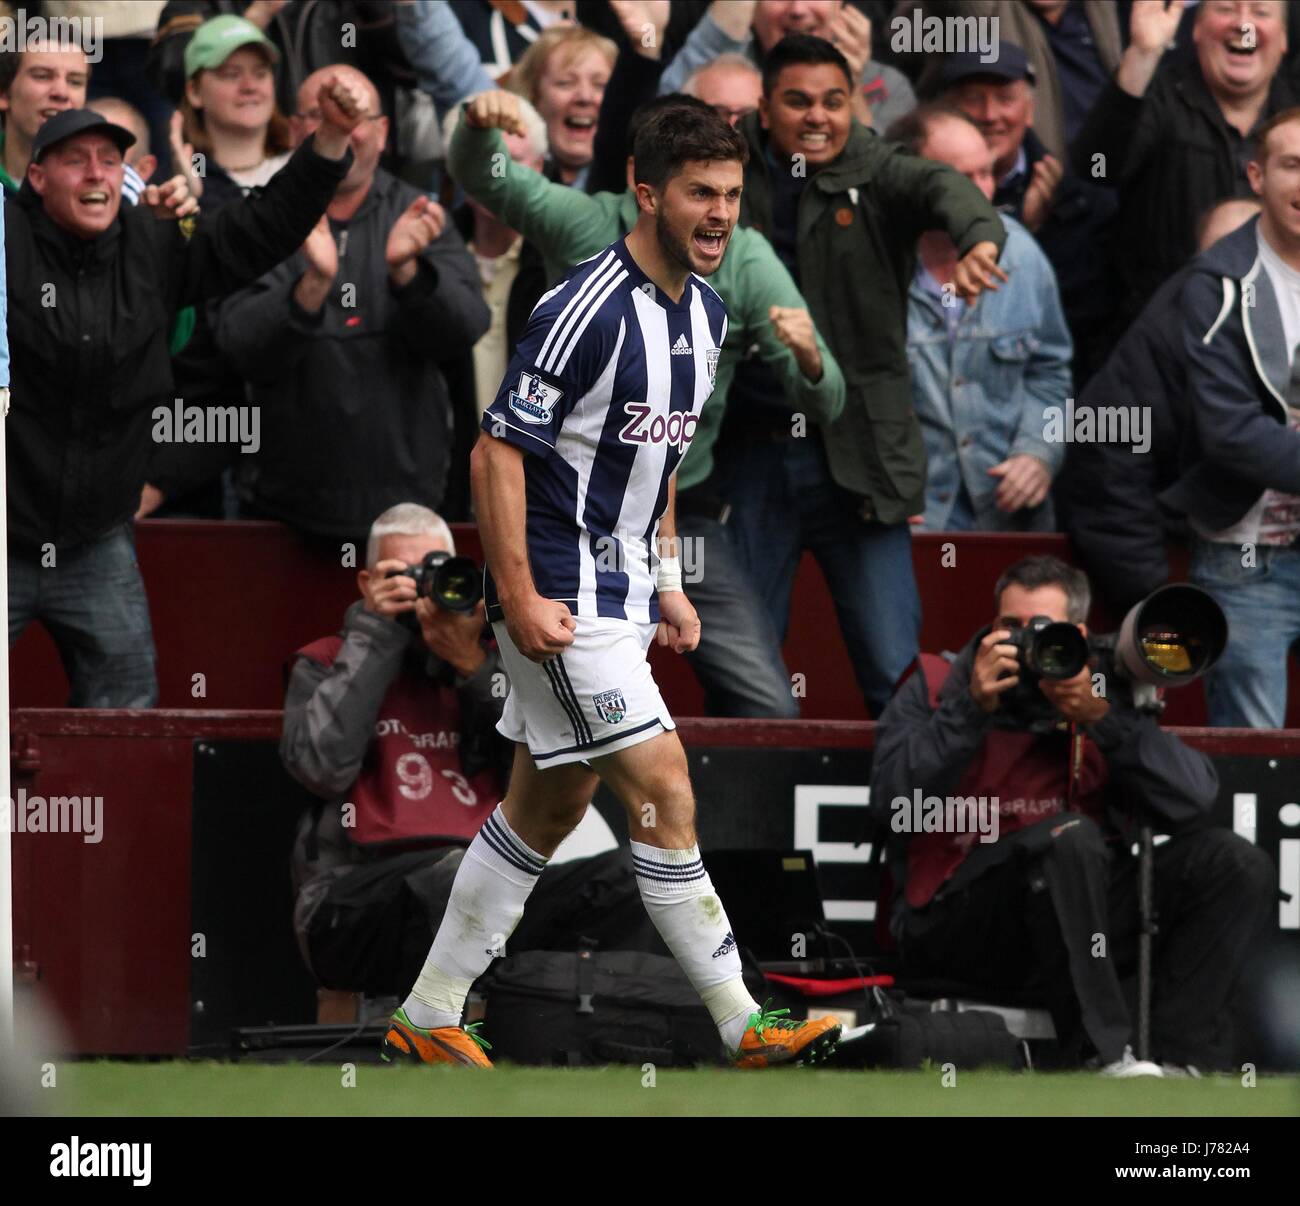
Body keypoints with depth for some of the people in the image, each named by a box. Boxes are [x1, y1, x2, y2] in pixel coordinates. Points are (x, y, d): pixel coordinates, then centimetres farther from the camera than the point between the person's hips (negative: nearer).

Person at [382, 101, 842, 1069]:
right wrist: (518, 597, -22)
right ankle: (744, 1025, -7)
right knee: (664, 794, -11)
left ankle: (430, 1017, 21)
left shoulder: (704, 312, 9)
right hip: (560, 597, -10)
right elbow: (498, 452, -19)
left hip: (620, 588, 10)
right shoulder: (587, 309, -20)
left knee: (548, 809, 13)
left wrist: (667, 580, 19)